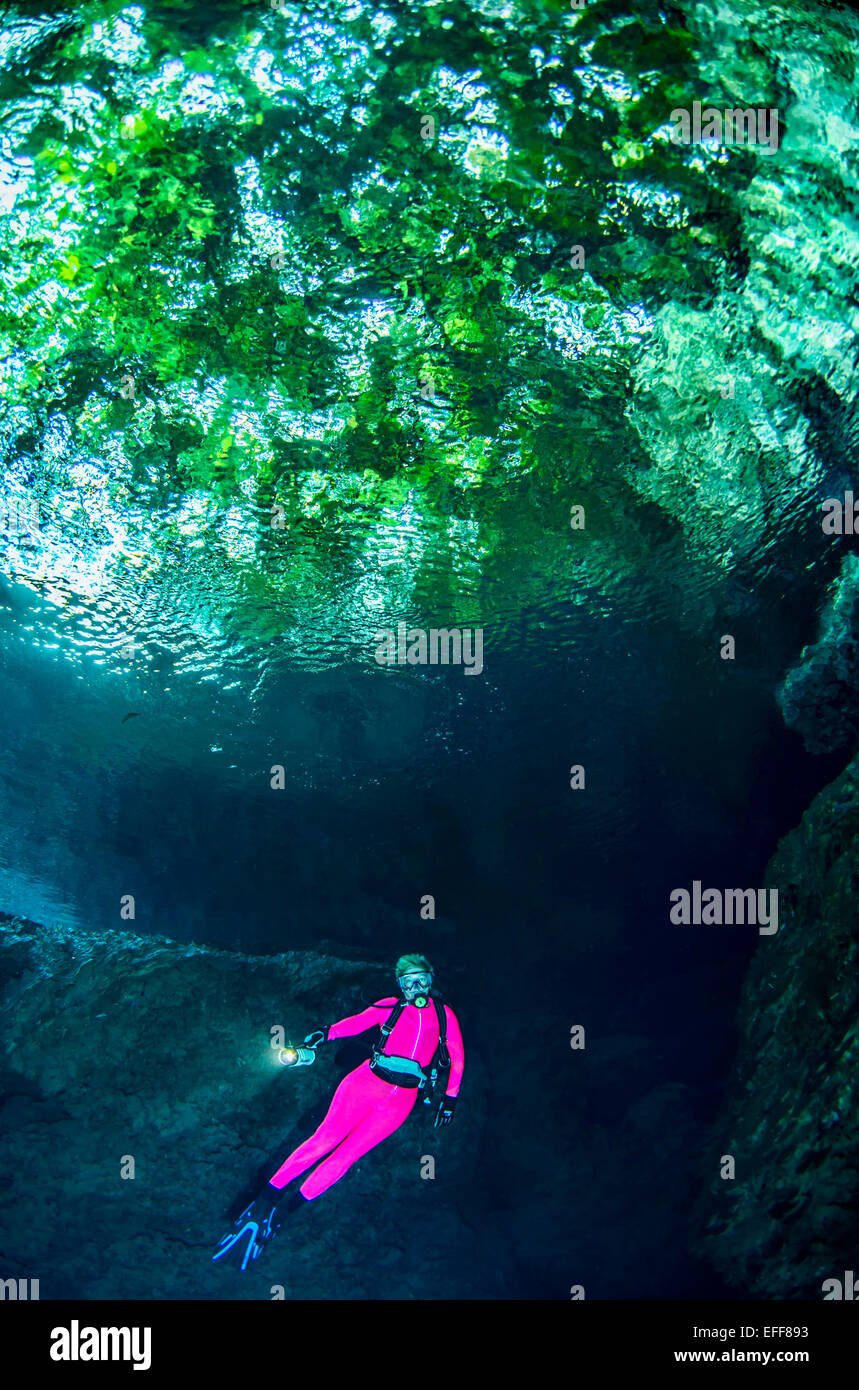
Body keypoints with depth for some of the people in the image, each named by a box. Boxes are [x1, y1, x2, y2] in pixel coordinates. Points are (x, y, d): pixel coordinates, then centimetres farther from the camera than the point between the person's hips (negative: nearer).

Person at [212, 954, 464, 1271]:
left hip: (401, 1100, 1)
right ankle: (262, 1202, -14)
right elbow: (357, 1022, -3)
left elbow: (457, 1058, 10)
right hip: (365, 1082, 0)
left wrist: (450, 1099, 7)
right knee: (325, 1139, -17)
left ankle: (283, 1209, -7)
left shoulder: (443, 1014, 6)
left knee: (346, 1156, -11)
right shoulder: (392, 1006, 4)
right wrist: (326, 1033, -22)